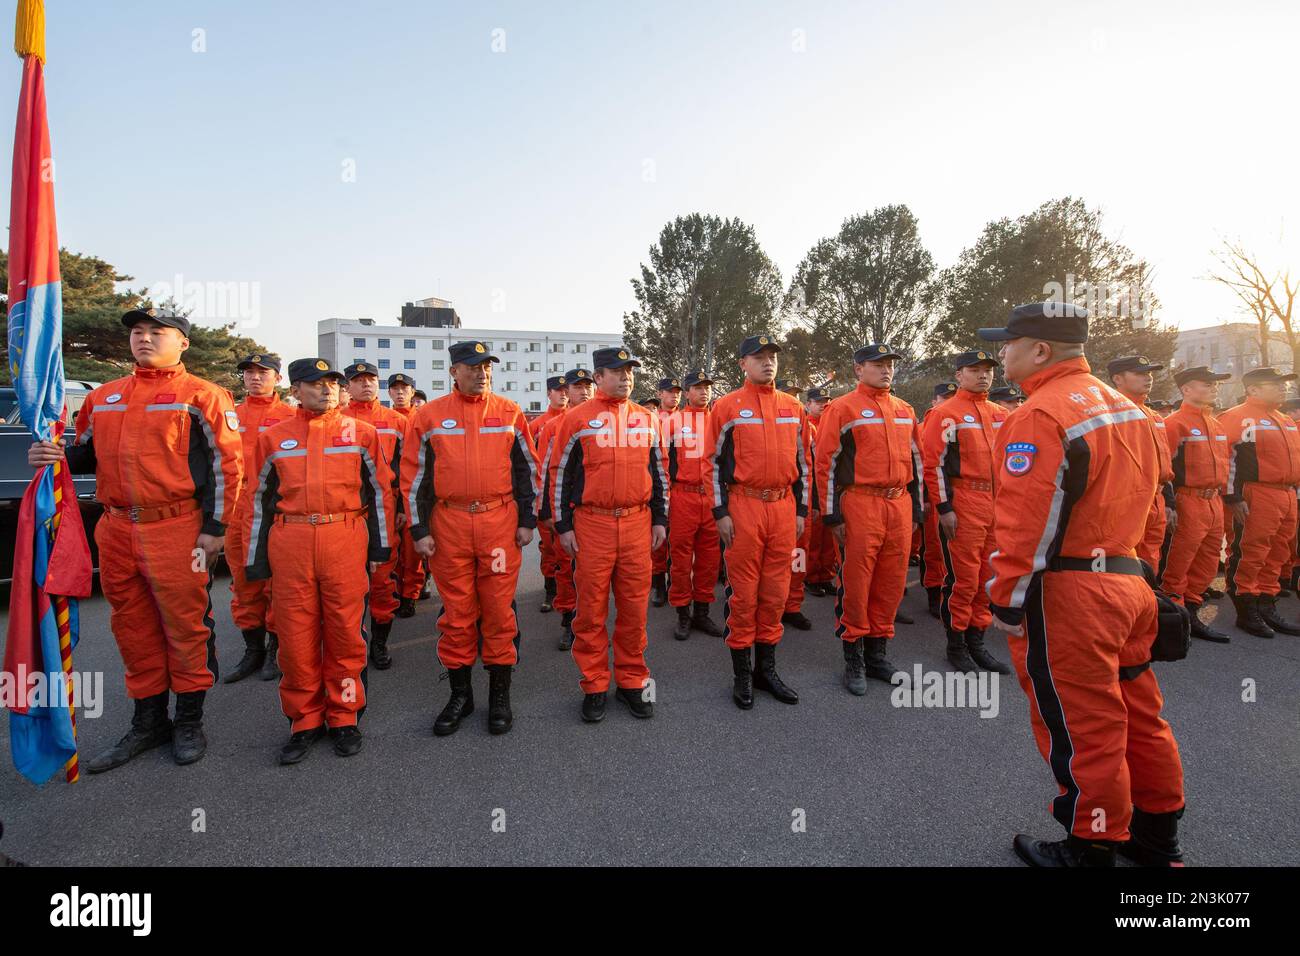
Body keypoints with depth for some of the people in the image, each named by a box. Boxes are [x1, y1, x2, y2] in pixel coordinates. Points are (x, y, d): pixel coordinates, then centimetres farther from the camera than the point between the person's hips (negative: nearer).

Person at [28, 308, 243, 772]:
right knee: (133, 628, 14)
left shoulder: (201, 396, -4)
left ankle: (189, 722, 20)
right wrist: (58, 456, 0)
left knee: (185, 626, 3)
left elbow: (226, 465, -7)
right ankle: (148, 722, 30)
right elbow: (89, 453, 23)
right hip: (116, 532, 6)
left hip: (177, 531, -6)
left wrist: (215, 529, -11)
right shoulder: (103, 398, 15)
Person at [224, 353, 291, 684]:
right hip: (236, 512, 4)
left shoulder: (290, 417, 1)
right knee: (243, 583, 10)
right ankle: (252, 649, 23)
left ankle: (275, 650, 15)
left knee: (276, 582, 2)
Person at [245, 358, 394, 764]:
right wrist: (256, 559, 10)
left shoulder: (361, 433, 6)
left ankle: (344, 716, 19)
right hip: (289, 545, 2)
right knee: (296, 634, 5)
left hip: (345, 542, -1)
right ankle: (304, 721, 21)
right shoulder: (274, 437, 11)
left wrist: (380, 547, 3)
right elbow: (261, 500, 13)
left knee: (345, 630, 4)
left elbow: (380, 491, 7)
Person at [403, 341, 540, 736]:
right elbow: (415, 476, 5)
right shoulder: (430, 415, 4)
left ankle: (500, 694, 19)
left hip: (500, 521, 0)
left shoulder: (510, 413, 5)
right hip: (448, 524, 1)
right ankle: (460, 693, 24)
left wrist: (527, 521, 3)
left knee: (498, 608, 5)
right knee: (456, 610, 8)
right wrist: (419, 530, 1)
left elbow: (527, 469, 8)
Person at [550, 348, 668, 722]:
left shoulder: (647, 419, 10)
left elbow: (658, 472, 15)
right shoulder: (576, 419, 0)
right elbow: (560, 474, 2)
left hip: (638, 524, 3)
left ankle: (632, 681, 23)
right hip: (591, 526, -2)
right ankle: (594, 686, 19)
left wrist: (660, 519, 11)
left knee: (634, 607, 8)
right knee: (591, 609, 5)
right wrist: (563, 526, -1)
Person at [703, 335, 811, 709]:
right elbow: (712, 462, -2)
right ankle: (741, 674, 17)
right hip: (743, 507, -4)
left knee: (775, 592, 11)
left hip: (784, 507, 4)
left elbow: (804, 462, 14)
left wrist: (801, 511, 10)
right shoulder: (726, 406, -2)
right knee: (743, 594, 2)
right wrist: (720, 513, -7)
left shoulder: (793, 407, 10)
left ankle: (767, 668, 25)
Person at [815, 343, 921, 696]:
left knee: (892, 582, 10)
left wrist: (916, 509, 16)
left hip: (899, 505, 6)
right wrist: (832, 515, -9)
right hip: (860, 504, -6)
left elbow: (915, 462, 20)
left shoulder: (905, 411, 15)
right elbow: (826, 463, -6)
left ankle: (877, 652, 25)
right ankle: (853, 659, 13)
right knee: (855, 583, 0)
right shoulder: (842, 409, -3)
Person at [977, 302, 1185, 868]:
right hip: (1130, 579, 9)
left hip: (1066, 594, -9)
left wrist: (1007, 601, -15)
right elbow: (1142, 495, 13)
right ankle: (1157, 837, 37)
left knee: (1079, 726, 6)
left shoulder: (1039, 416, -17)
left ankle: (1090, 849, 22)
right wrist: (1120, 558, 18)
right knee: (1138, 714, 20)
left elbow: (1024, 523, -22)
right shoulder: (1124, 406, 11)